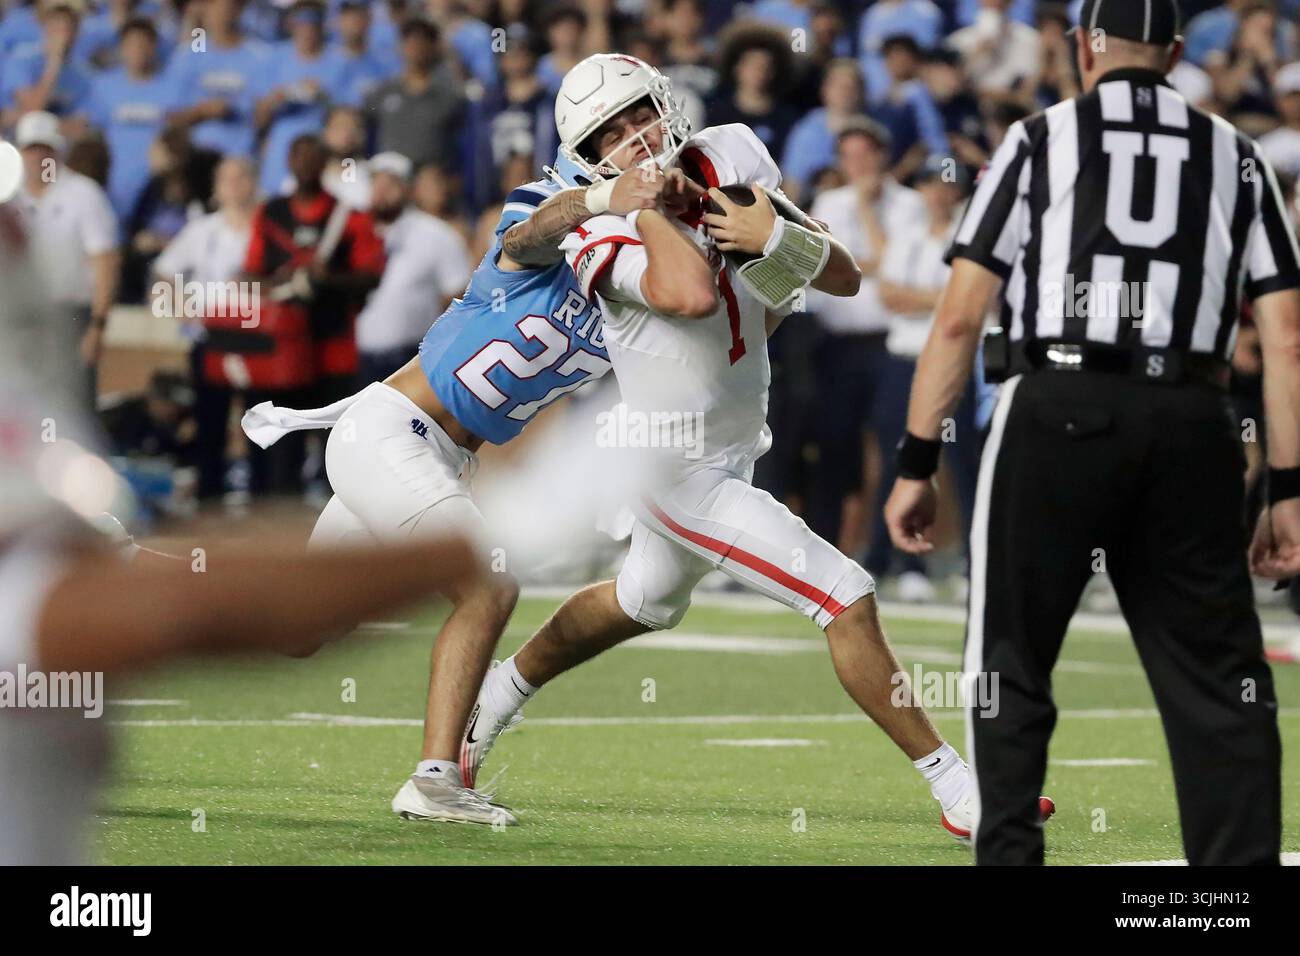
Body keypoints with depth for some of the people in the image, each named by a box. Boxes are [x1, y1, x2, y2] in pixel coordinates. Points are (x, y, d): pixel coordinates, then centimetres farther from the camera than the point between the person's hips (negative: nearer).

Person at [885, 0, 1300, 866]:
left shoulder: (1042, 139, 8)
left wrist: (917, 464, 3)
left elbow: (960, 317, 1)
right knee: (1216, 680, 6)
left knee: (1012, 666, 7)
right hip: (1193, 426, 2)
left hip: (1060, 410, -2)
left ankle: (1008, 856, 1)